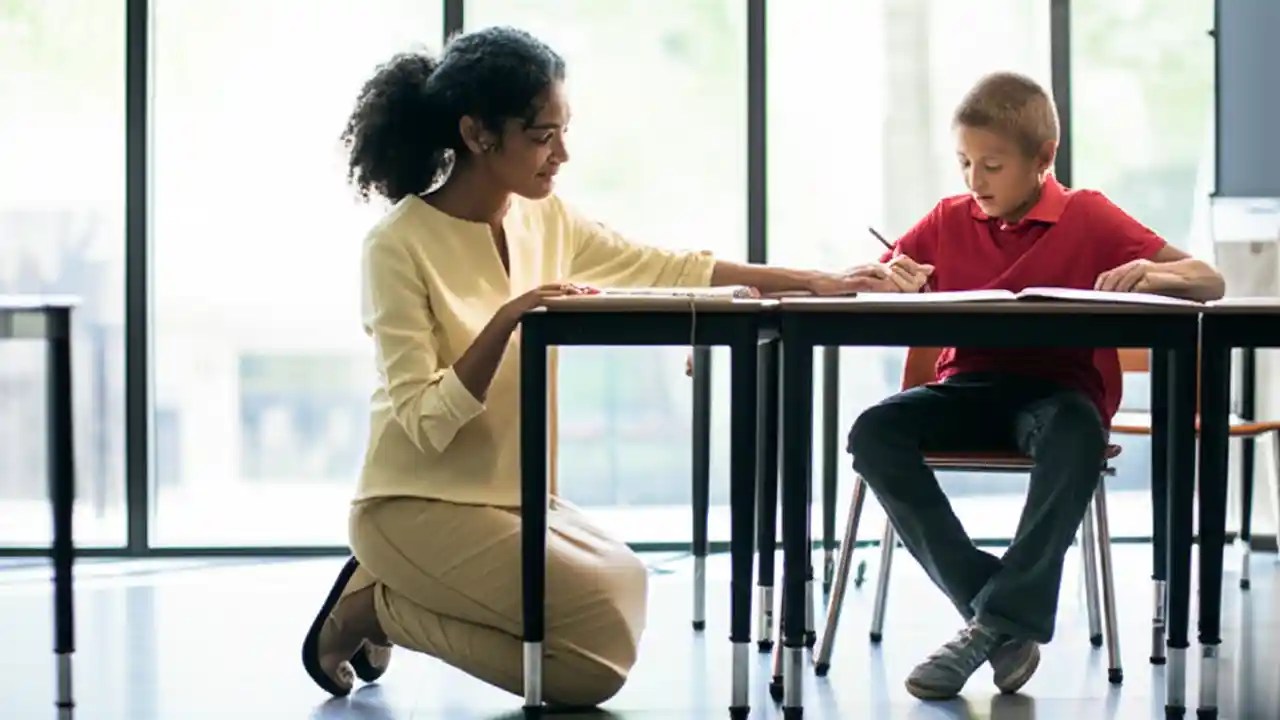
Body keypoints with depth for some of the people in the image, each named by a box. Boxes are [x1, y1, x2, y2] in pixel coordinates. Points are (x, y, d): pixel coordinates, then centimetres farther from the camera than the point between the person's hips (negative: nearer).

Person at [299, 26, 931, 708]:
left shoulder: (544, 217, 1)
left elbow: (667, 271, 4)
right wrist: (507, 321, -33)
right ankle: (373, 607, 1)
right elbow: (427, 424, -22)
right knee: (598, 657, -18)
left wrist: (820, 283, -2)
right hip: (421, 506, -8)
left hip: (515, 497, 8)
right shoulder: (399, 247, -19)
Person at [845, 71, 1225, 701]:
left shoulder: (1088, 217, 1)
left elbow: (1208, 282, -5)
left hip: (1059, 385, -3)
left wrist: (1156, 274, -28)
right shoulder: (948, 222, 11)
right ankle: (1006, 617, -28)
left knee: (1075, 436, -40)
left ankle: (996, 622, -35)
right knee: (873, 432, -26)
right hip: (970, 387, 4)